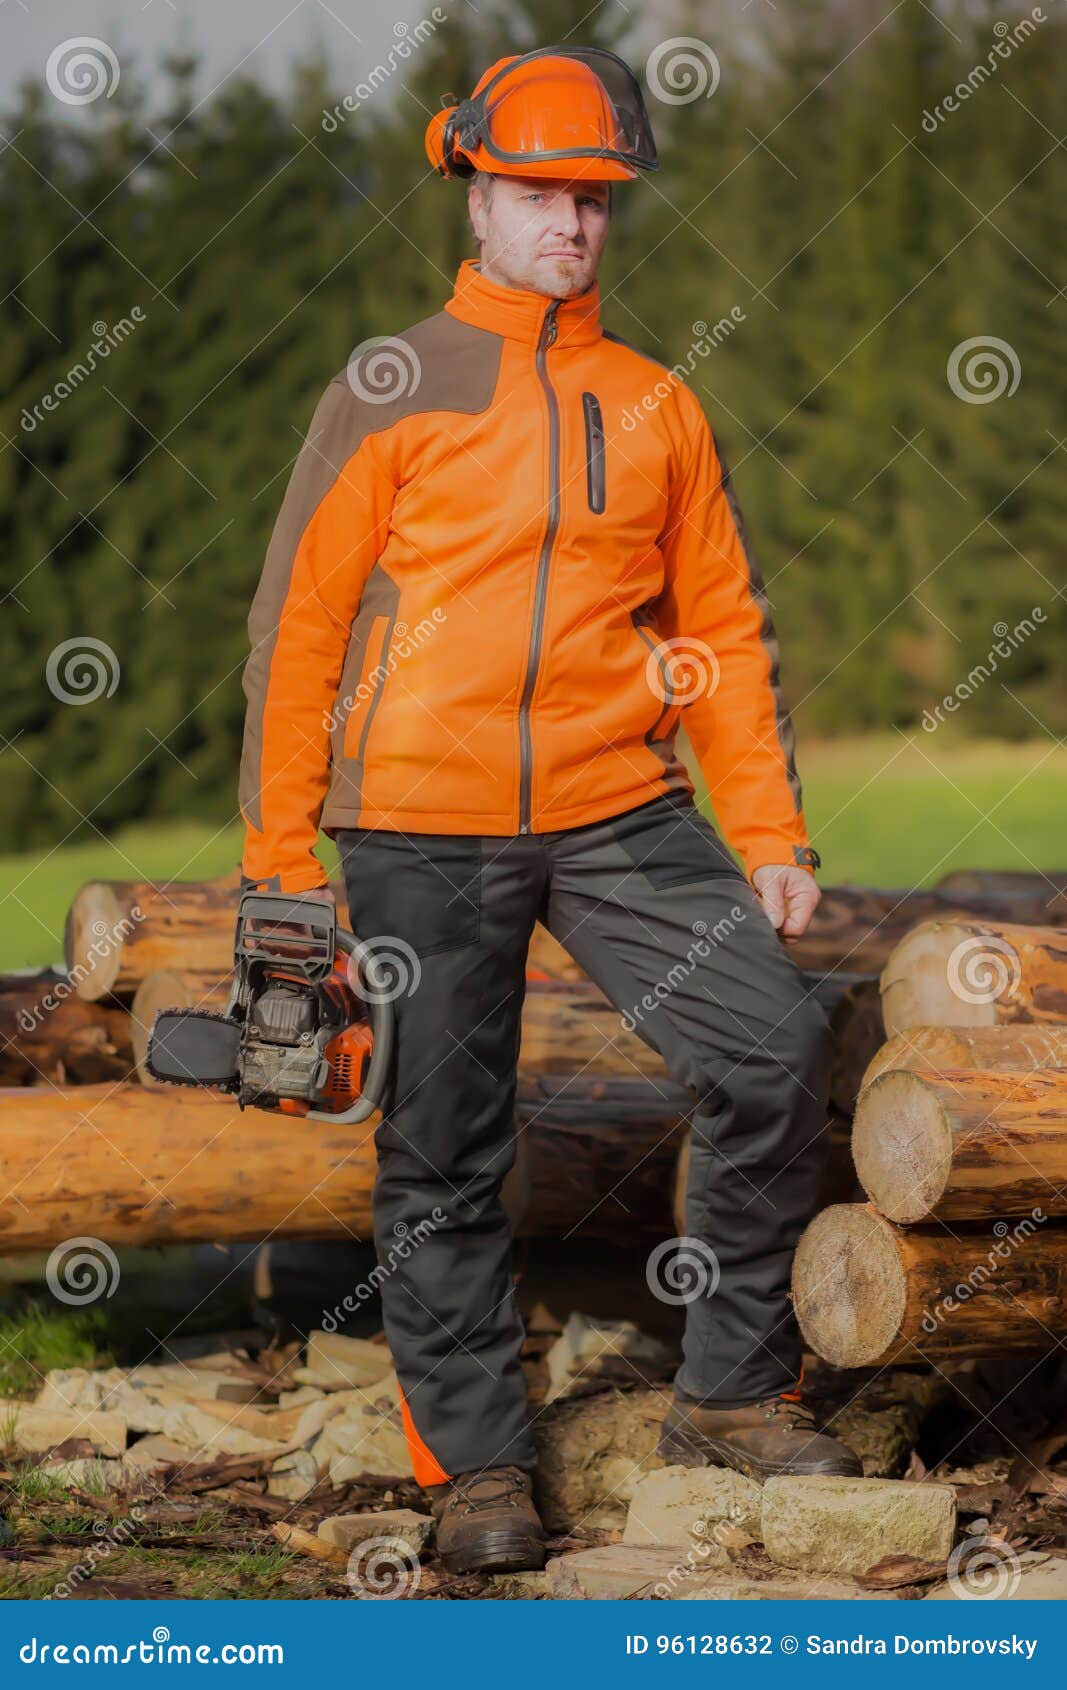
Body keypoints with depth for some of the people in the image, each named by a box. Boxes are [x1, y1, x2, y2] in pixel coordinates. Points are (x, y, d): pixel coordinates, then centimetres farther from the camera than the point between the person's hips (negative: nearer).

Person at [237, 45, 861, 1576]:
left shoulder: (658, 409, 11)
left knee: (778, 1049, -9)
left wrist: (773, 836, 6)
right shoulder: (392, 392, 1)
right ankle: (476, 1467, 15)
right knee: (443, 1157, 3)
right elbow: (298, 628, 0)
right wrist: (279, 862, -4)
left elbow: (726, 631, 13)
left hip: (617, 815, 3)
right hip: (422, 830, -3)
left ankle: (731, 1394, 6)